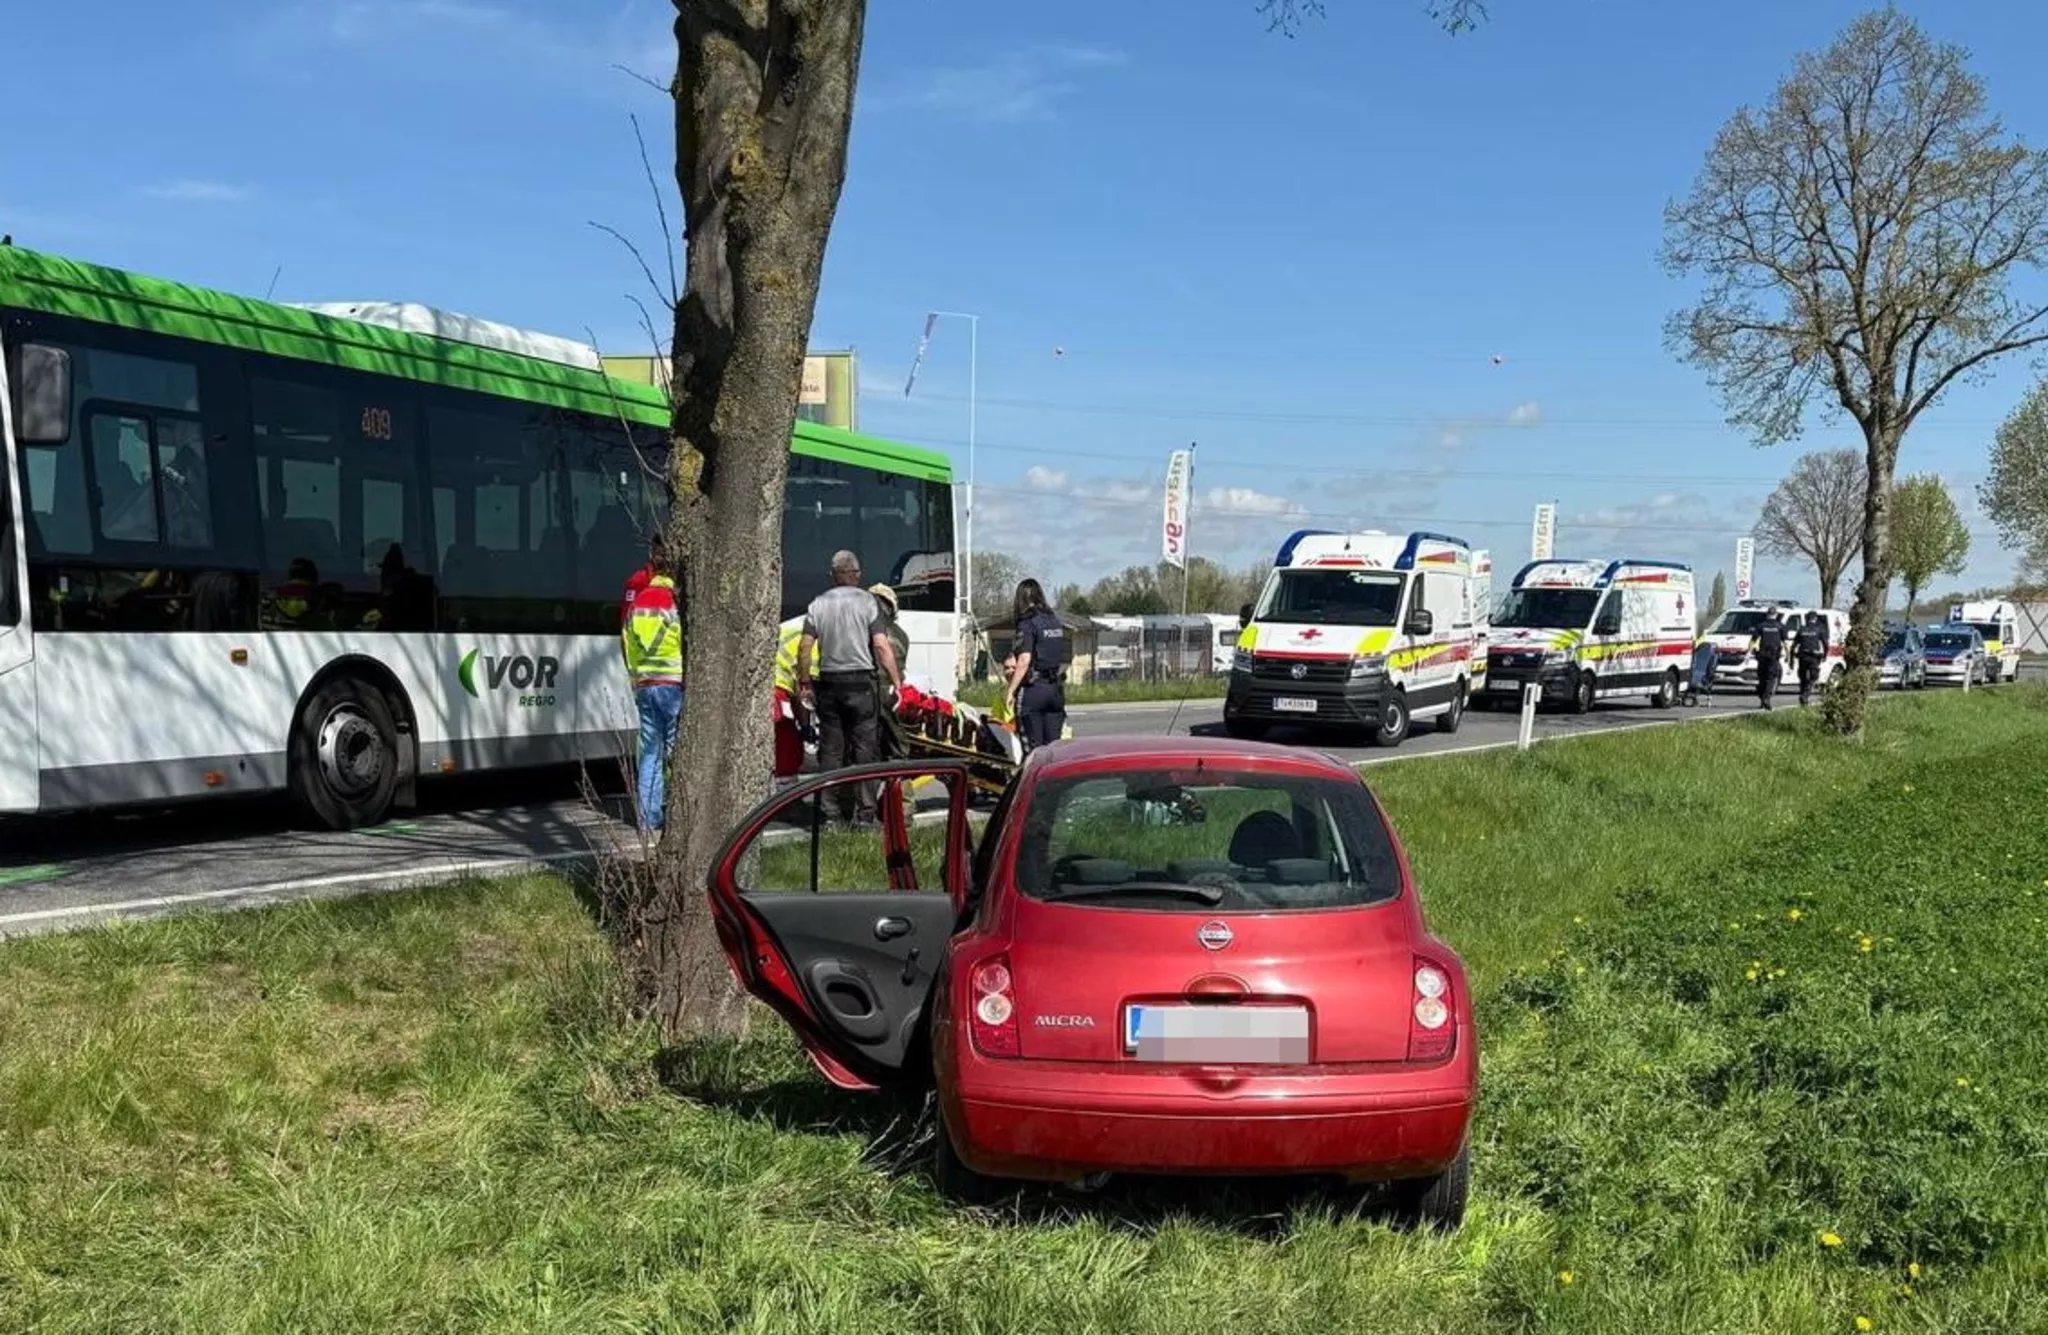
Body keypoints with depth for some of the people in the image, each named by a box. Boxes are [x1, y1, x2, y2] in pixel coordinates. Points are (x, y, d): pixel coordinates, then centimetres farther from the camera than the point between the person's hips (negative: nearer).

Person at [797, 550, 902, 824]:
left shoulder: (818, 604, 6)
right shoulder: (867, 601, -3)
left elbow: (805, 647, 2)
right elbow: (881, 646, -10)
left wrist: (804, 683, 11)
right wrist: (897, 681, -6)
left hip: (828, 682, 3)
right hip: (860, 681, -3)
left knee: (830, 749, 9)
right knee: (865, 747, 0)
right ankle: (864, 812, -3)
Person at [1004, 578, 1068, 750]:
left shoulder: (1027, 623, -10)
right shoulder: (1055, 621, 11)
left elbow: (1024, 661, -17)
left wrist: (1010, 691, -13)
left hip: (1034, 688, -6)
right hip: (1057, 688, 6)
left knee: (1034, 745, -2)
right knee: (1053, 744, 9)